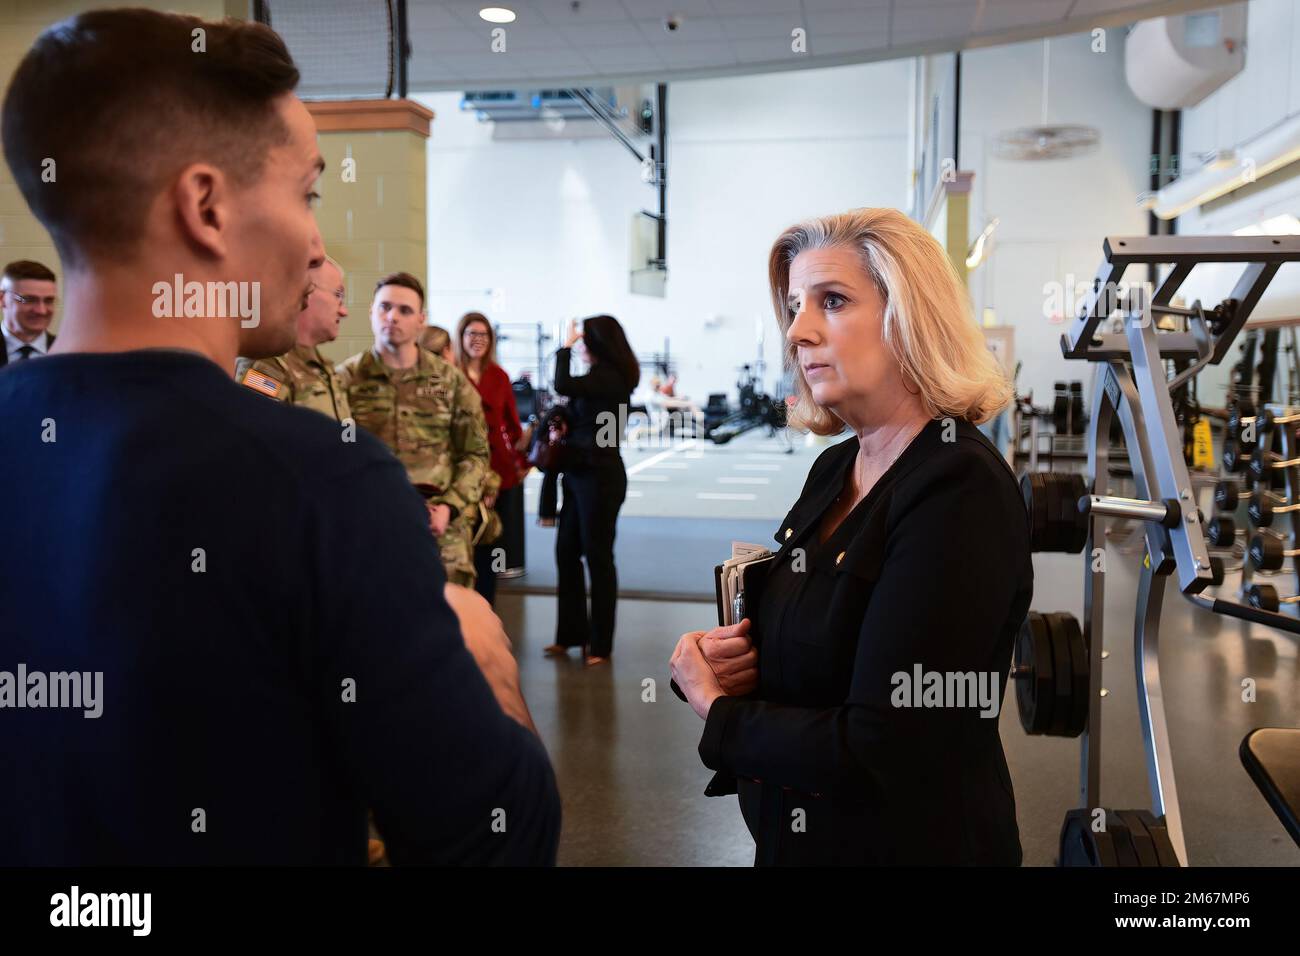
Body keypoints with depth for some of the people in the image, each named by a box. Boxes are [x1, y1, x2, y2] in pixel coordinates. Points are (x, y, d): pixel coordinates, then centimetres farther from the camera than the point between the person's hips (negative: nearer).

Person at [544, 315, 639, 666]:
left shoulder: (609, 378, -16)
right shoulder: (602, 375, 11)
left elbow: (563, 386, -28)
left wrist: (566, 346, -16)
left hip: (599, 476, -10)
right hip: (579, 473, 10)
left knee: (597, 557, 0)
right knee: (566, 552, 13)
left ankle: (600, 644, 11)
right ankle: (571, 633, 23)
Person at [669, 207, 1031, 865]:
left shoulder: (962, 492, -24)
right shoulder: (835, 469, 0)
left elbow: (877, 754, -28)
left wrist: (716, 713, -15)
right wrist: (722, 654, -10)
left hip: (914, 844, -7)